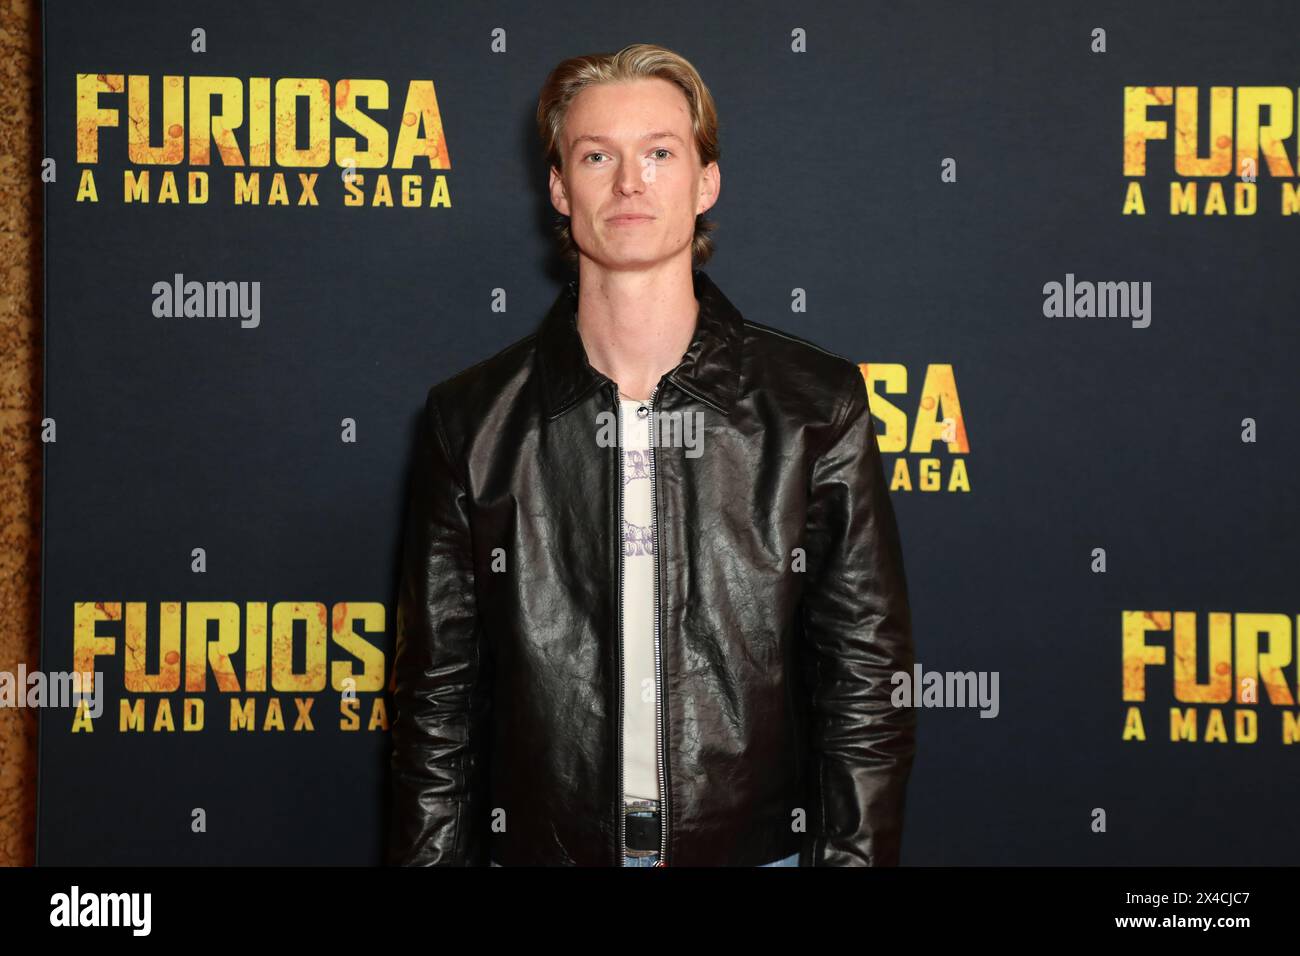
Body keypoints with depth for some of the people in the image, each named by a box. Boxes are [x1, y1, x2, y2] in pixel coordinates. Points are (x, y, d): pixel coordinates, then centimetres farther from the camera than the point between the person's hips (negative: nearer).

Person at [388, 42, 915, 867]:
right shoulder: (472, 420, -1)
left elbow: (867, 685, -2)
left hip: (757, 845, 0)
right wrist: (431, 855, -2)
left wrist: (856, 853, -7)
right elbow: (437, 699, 2)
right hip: (539, 845, 1)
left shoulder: (822, 410, -3)